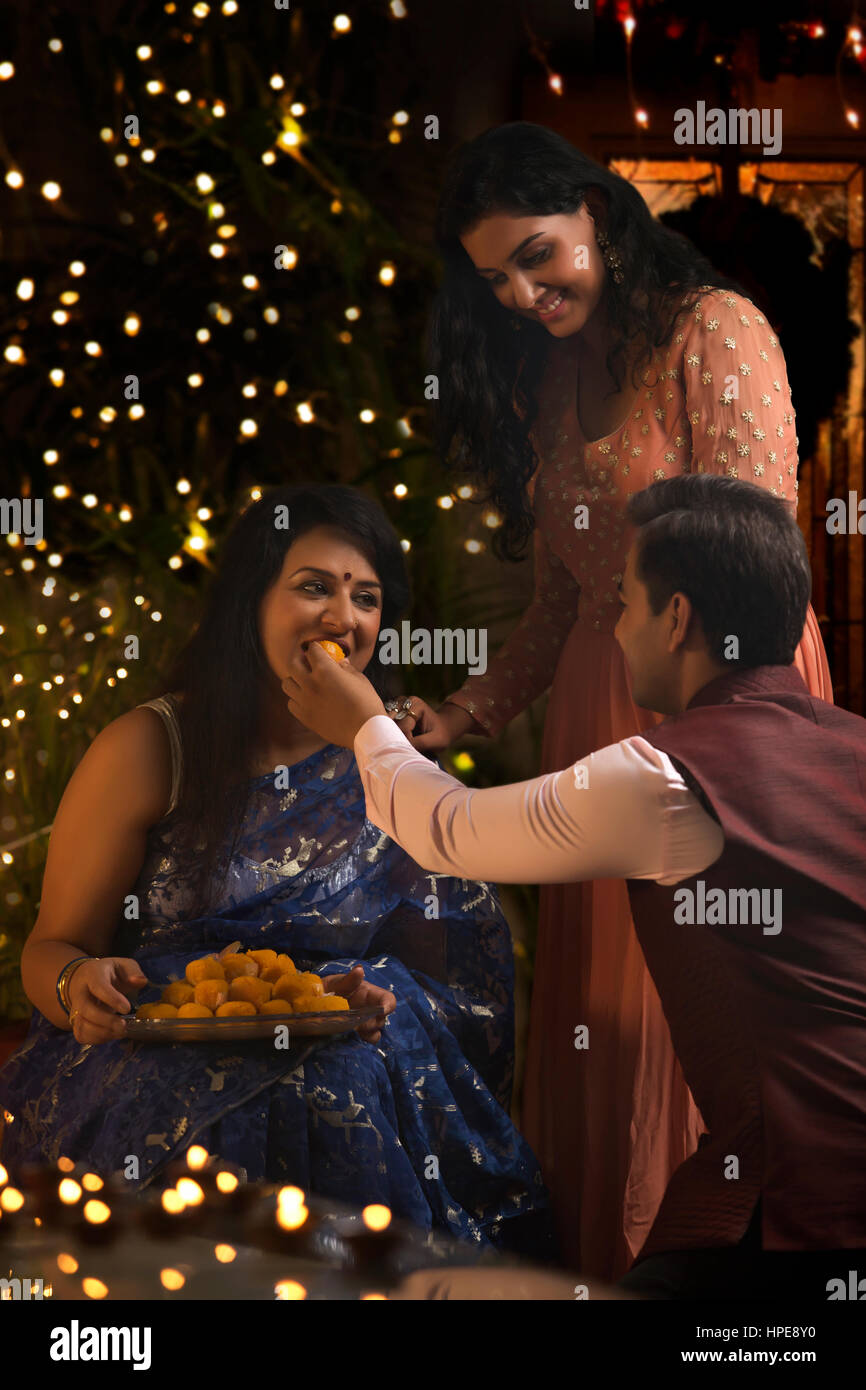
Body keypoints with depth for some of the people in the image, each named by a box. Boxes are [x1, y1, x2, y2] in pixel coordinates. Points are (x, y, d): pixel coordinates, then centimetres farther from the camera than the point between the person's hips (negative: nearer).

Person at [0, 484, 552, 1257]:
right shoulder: (146, 751, 1)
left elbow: (454, 980, 9)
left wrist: (375, 1002, -15)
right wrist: (80, 986, -21)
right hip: (153, 1060, -2)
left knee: (346, 1092, -31)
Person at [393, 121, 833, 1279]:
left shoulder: (712, 329, -7)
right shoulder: (549, 373, 16)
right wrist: (470, 714, 6)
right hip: (597, 706, 7)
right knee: (597, 995, 7)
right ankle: (605, 1254, 16)